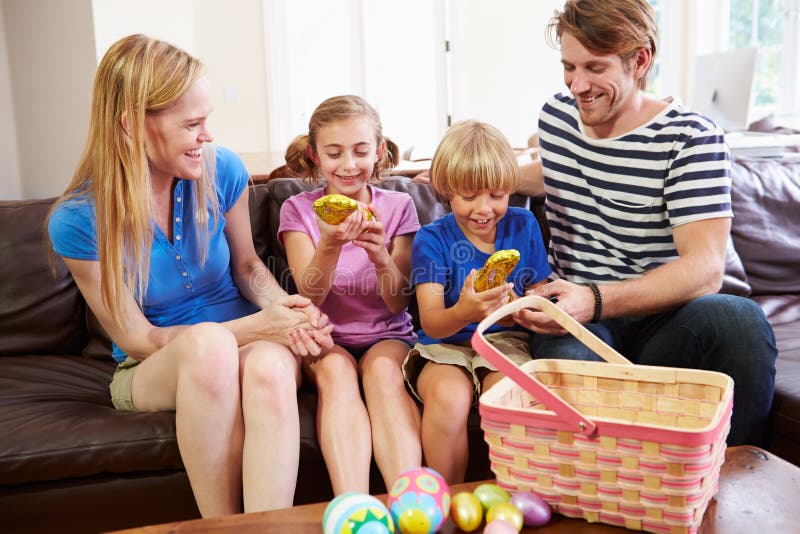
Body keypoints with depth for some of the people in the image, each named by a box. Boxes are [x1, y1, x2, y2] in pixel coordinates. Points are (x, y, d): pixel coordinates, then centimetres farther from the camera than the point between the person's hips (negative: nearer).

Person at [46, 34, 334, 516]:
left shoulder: (221, 169, -8)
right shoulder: (77, 221, -15)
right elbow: (135, 338, -12)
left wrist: (279, 305, -16)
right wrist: (253, 326, -24)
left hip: (243, 347, 2)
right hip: (150, 370, -1)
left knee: (272, 363, -36)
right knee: (209, 341, -38)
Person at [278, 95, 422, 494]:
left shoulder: (398, 206, 3)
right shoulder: (298, 210, 2)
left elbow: (399, 303, -3)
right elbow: (311, 297, -11)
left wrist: (380, 257, -25)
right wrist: (330, 245, -30)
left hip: (387, 336, 0)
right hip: (327, 339, 0)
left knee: (382, 368, -33)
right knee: (336, 367, -33)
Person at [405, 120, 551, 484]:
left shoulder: (523, 226, 6)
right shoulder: (432, 239, -2)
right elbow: (431, 323, -12)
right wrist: (463, 312, -36)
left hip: (505, 342, 1)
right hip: (446, 347, -1)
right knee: (449, 397, -33)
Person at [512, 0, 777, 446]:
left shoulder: (692, 139, -6)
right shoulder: (555, 116, 10)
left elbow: (706, 268, -18)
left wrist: (596, 301, -32)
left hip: (659, 317, -1)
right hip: (575, 317, 2)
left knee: (741, 318, -35)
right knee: (570, 362, -36)